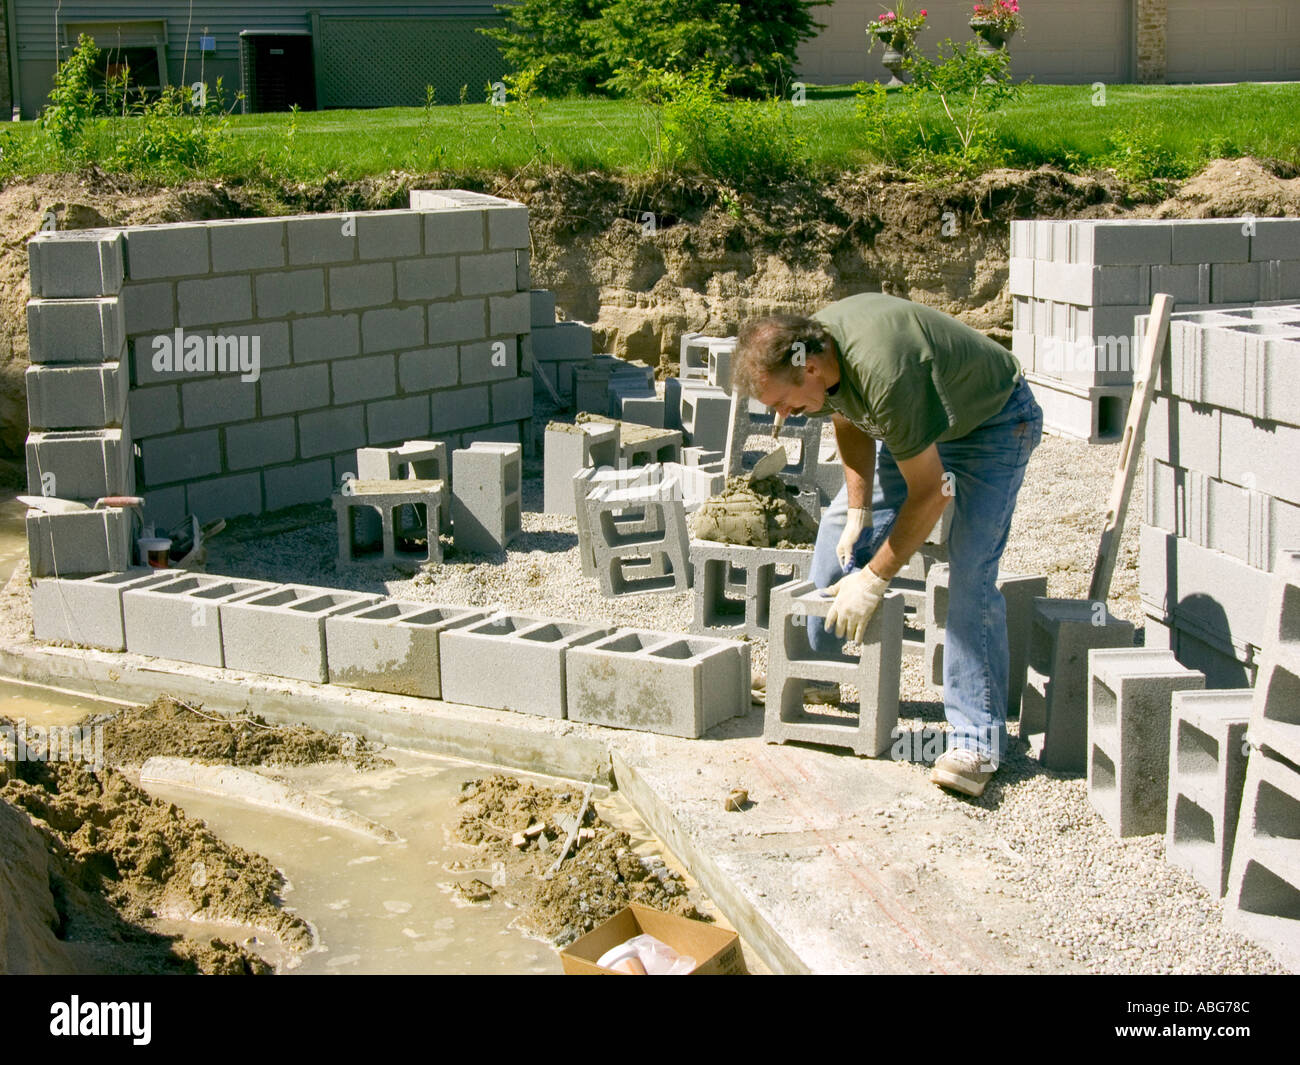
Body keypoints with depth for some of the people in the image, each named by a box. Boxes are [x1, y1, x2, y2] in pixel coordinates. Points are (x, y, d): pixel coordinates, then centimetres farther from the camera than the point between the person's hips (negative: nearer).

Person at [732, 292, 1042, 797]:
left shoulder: (884, 374, -42)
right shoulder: (812, 345, -18)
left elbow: (929, 494, -33)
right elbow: (851, 425, 4)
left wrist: (873, 579, -25)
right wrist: (858, 513, -2)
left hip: (994, 420, -8)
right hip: (917, 422, 8)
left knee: (970, 573, -20)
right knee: (839, 527, 7)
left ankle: (976, 738, -18)